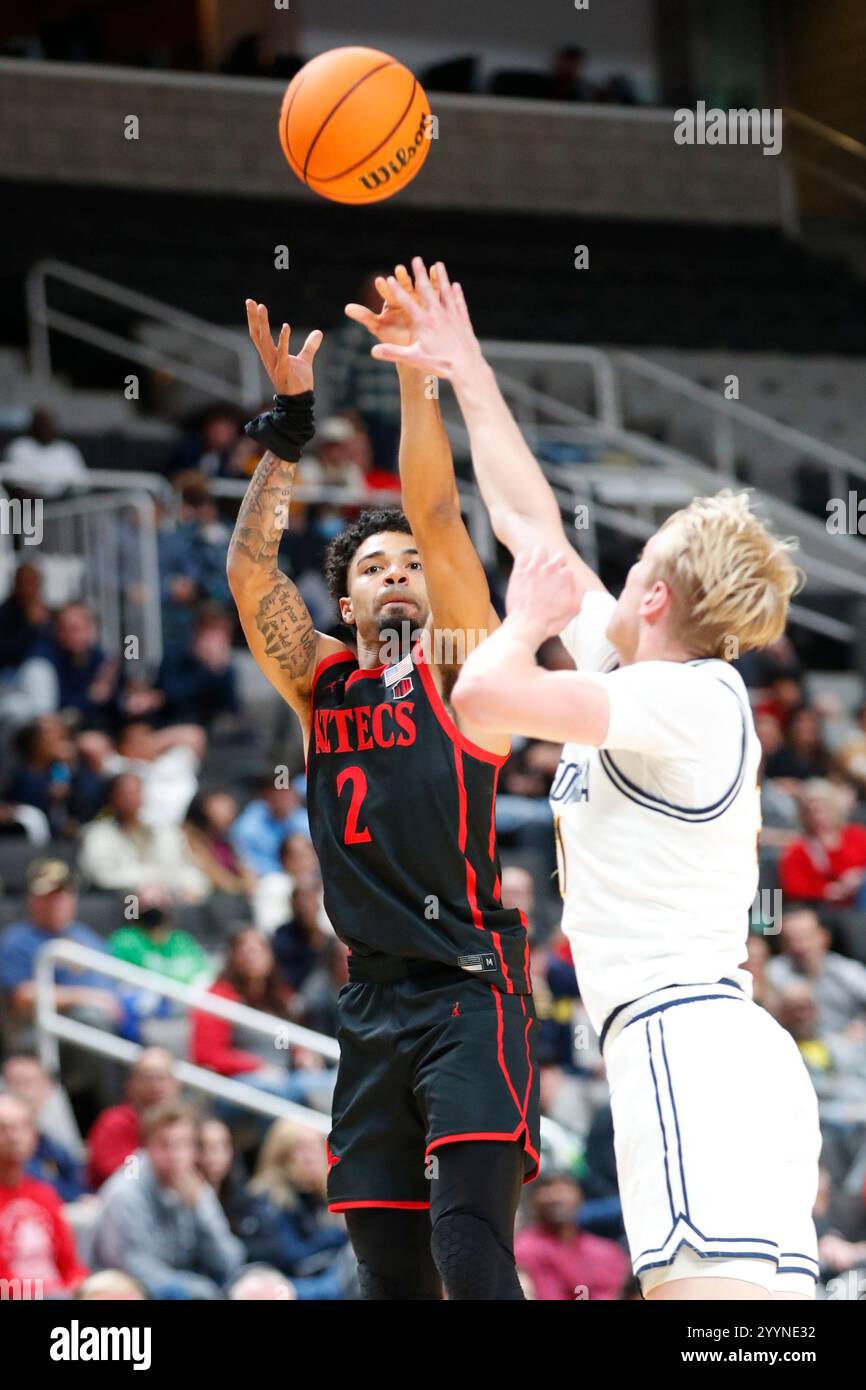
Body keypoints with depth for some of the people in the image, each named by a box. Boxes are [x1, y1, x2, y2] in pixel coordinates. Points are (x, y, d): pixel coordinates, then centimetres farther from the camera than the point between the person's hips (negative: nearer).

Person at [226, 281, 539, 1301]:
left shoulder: (457, 663, 4)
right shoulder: (320, 680, 16)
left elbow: (435, 511, -6)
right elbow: (249, 569, 5)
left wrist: (416, 370, -12)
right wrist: (290, 424, 1)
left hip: (468, 987, -5)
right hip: (371, 999, 5)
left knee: (470, 1244, -21)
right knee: (389, 1270, 4)